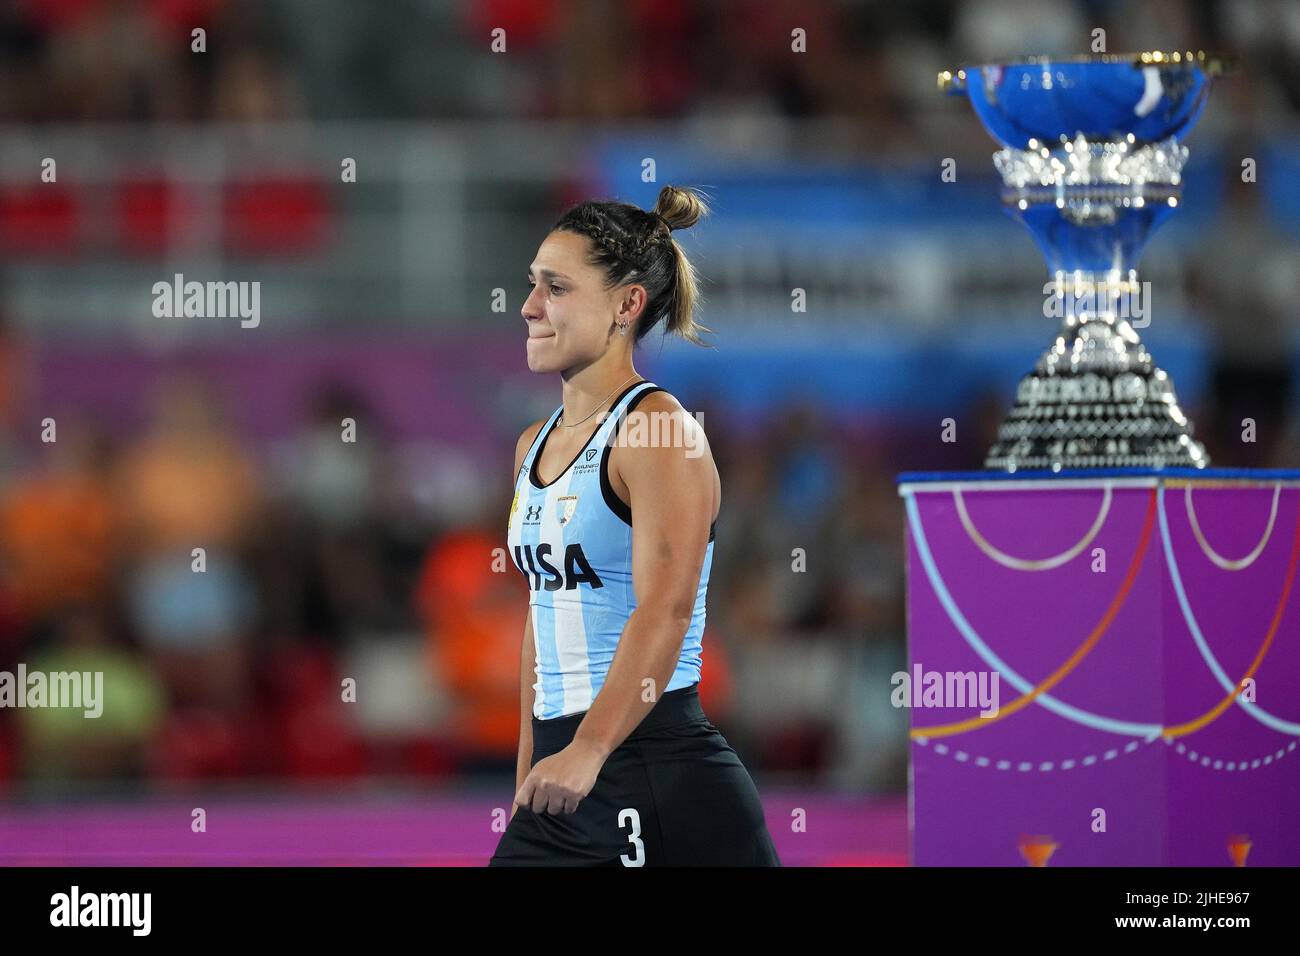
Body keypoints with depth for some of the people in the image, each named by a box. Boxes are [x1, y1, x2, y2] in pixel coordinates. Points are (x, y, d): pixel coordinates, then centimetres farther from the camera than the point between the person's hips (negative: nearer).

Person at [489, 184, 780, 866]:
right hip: (562, 767, 8)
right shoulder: (535, 446, 15)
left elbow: (664, 610, -22)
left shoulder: (657, 431, -10)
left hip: (659, 769, -8)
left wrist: (589, 750, -34)